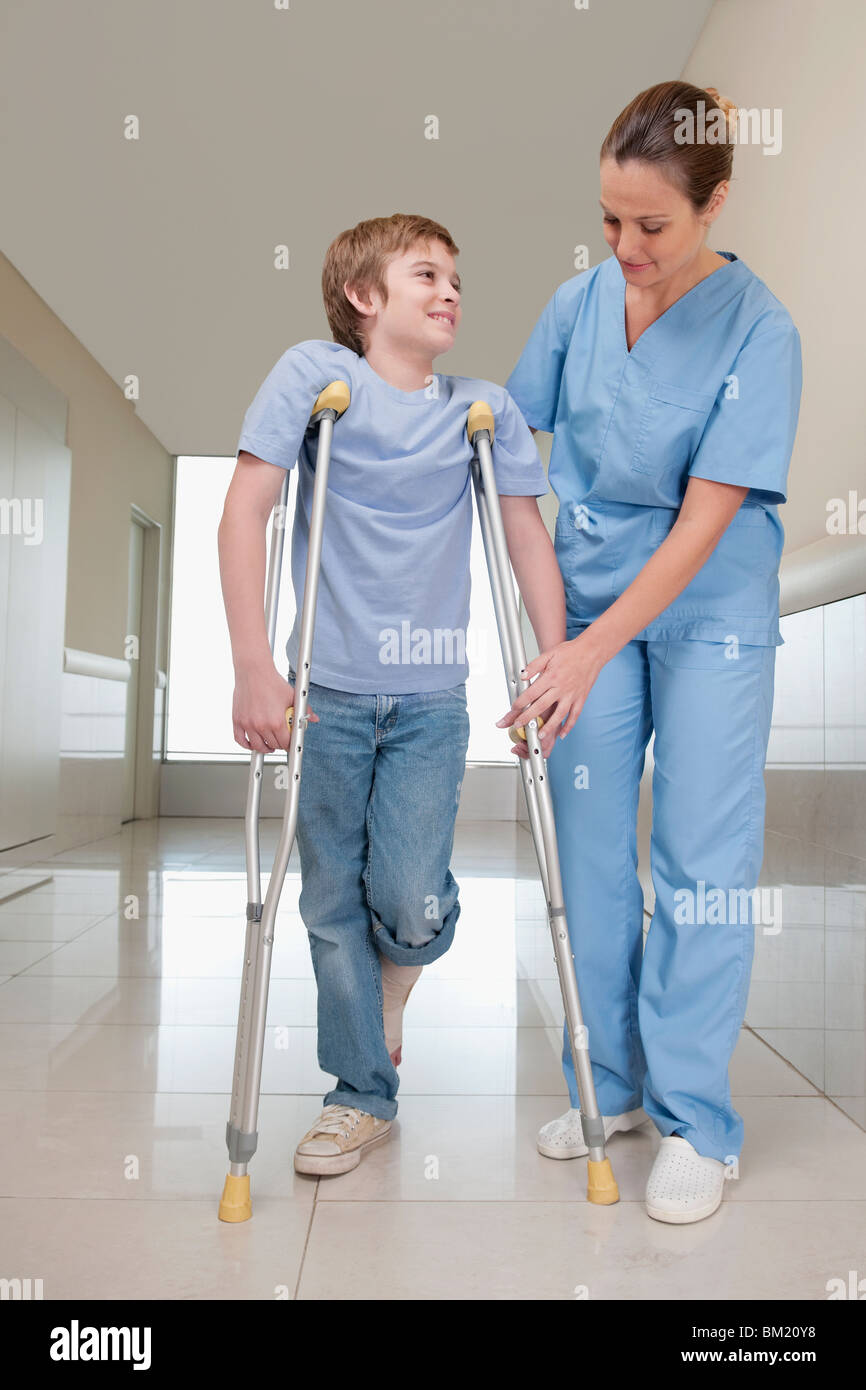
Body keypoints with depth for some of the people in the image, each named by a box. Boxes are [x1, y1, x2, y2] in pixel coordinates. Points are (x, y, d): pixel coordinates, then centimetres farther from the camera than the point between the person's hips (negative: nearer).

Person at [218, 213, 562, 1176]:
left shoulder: (485, 408, 7)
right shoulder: (313, 375, -1)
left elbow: (528, 535, 8)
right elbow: (245, 511, -8)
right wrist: (254, 668, -16)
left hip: (430, 697, 1)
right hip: (327, 689, -1)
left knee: (410, 902, -7)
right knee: (334, 904, 5)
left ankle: (391, 994, 30)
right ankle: (362, 1091, 25)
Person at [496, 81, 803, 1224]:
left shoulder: (759, 331, -12)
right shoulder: (579, 301, 0)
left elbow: (704, 523, -18)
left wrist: (593, 649, -23)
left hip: (711, 616, -3)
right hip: (590, 603, 4)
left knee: (700, 861, -1)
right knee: (590, 849, 6)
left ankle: (696, 1122, 15)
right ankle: (609, 1084, 24)